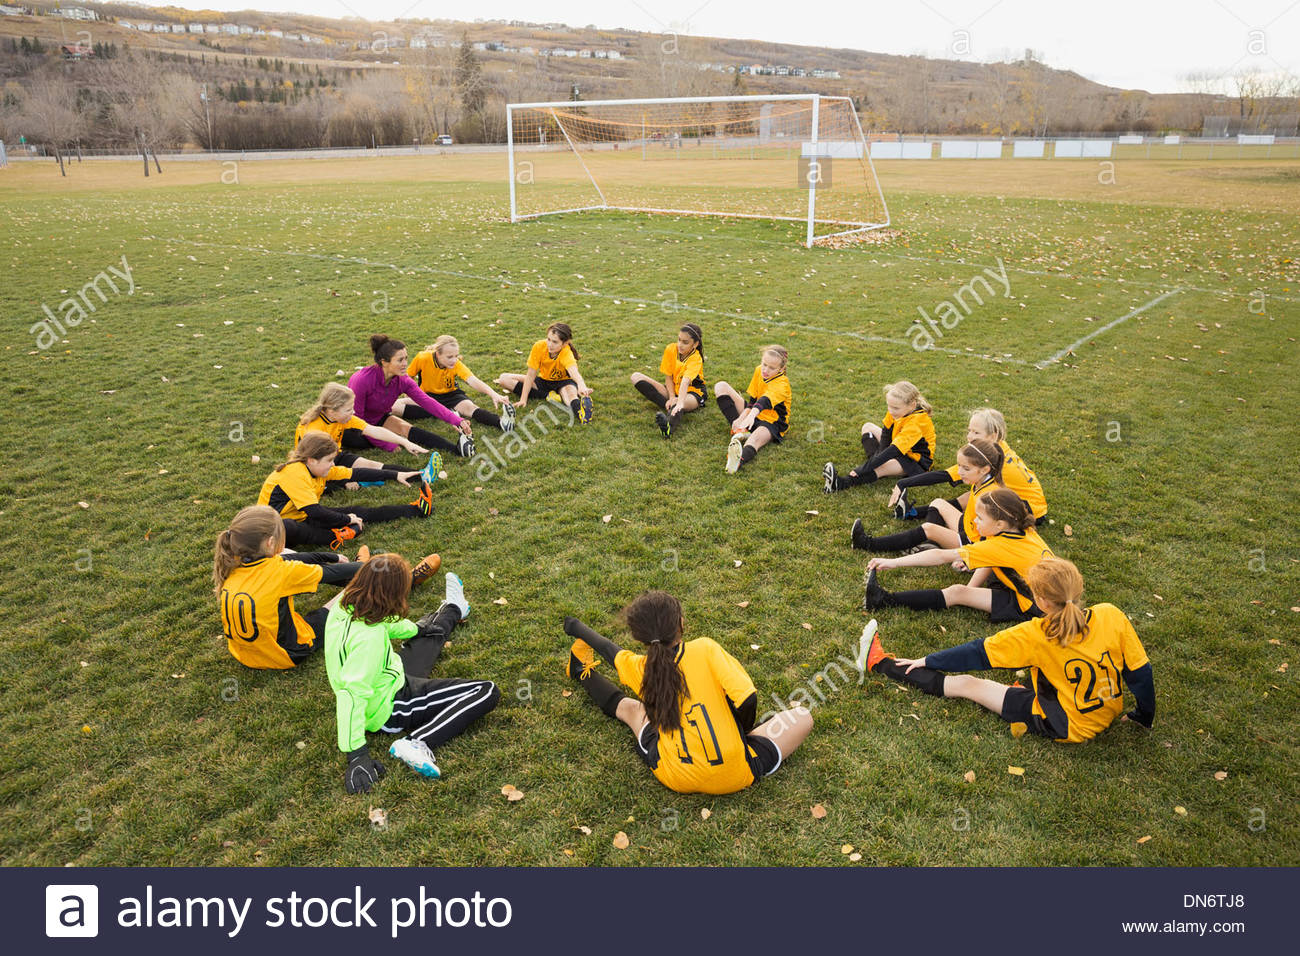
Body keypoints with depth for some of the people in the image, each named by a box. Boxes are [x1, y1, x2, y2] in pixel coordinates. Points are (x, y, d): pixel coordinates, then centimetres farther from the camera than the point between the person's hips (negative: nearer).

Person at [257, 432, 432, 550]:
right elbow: (315, 512, -30)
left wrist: (396, 475, 3)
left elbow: (357, 474, 3)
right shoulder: (295, 473, -28)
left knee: (353, 511, 1)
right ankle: (335, 537, -28)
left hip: (303, 518, 8)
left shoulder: (319, 468, -3)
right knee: (288, 528, -46)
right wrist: (347, 520, -19)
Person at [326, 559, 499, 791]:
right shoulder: (369, 639, -37)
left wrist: (416, 628, 29)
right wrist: (356, 754, -39)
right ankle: (416, 744, -19)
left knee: (431, 633, 31)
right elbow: (351, 695, -41)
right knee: (487, 692, -14)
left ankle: (453, 609, 65)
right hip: (391, 709, -9)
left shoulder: (344, 608, -9)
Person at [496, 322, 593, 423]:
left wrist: (582, 386, -75)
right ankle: (548, 395, -21)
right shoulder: (539, 347, -23)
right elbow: (531, 375, -17)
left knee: (570, 392, -40)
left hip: (563, 382, -5)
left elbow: (574, 371, -54)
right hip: (544, 380, 5)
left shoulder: (566, 353, -32)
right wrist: (523, 400, -22)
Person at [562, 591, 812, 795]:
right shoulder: (705, 649, -15)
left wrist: (578, 628, 36)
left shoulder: (639, 669, -5)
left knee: (629, 707, 27)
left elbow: (610, 651, 15)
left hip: (675, 779, 4)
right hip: (733, 778, -3)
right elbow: (746, 699, -19)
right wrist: (741, 735, 4)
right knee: (802, 716, 11)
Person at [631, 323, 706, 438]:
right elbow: (668, 377, -7)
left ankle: (669, 425, -78)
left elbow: (685, 382, -41)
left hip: (693, 391, -6)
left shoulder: (696, 358, -24)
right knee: (636, 377, -13)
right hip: (673, 390, 6)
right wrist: (672, 398, -22)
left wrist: (679, 402, -56)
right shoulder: (671, 349, -10)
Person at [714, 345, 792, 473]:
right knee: (721, 387, -2)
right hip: (753, 415, 8)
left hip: (772, 423, -7)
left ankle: (740, 459, -80)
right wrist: (741, 418, -17)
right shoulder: (759, 371, -2)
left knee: (756, 437, -44)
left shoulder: (782, 384, -23)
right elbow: (752, 401, 0)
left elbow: (765, 401, -43)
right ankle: (740, 430, -20)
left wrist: (751, 415, -61)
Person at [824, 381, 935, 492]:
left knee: (883, 467, -36)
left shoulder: (916, 422, -37)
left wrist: (864, 468, -45)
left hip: (916, 462, -9)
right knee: (868, 427, 9)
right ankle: (876, 461, -11)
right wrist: (880, 454, -20)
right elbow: (886, 432, -5)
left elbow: (894, 450, -42)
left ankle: (842, 483, -48)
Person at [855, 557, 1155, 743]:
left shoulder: (1036, 635, -24)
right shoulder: (1112, 616, -16)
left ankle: (880, 663, 9)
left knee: (965, 684, 1)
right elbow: (1140, 671, -5)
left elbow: (977, 654, -14)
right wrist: (1145, 717, 13)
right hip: (1107, 715, 5)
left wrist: (926, 660, -2)